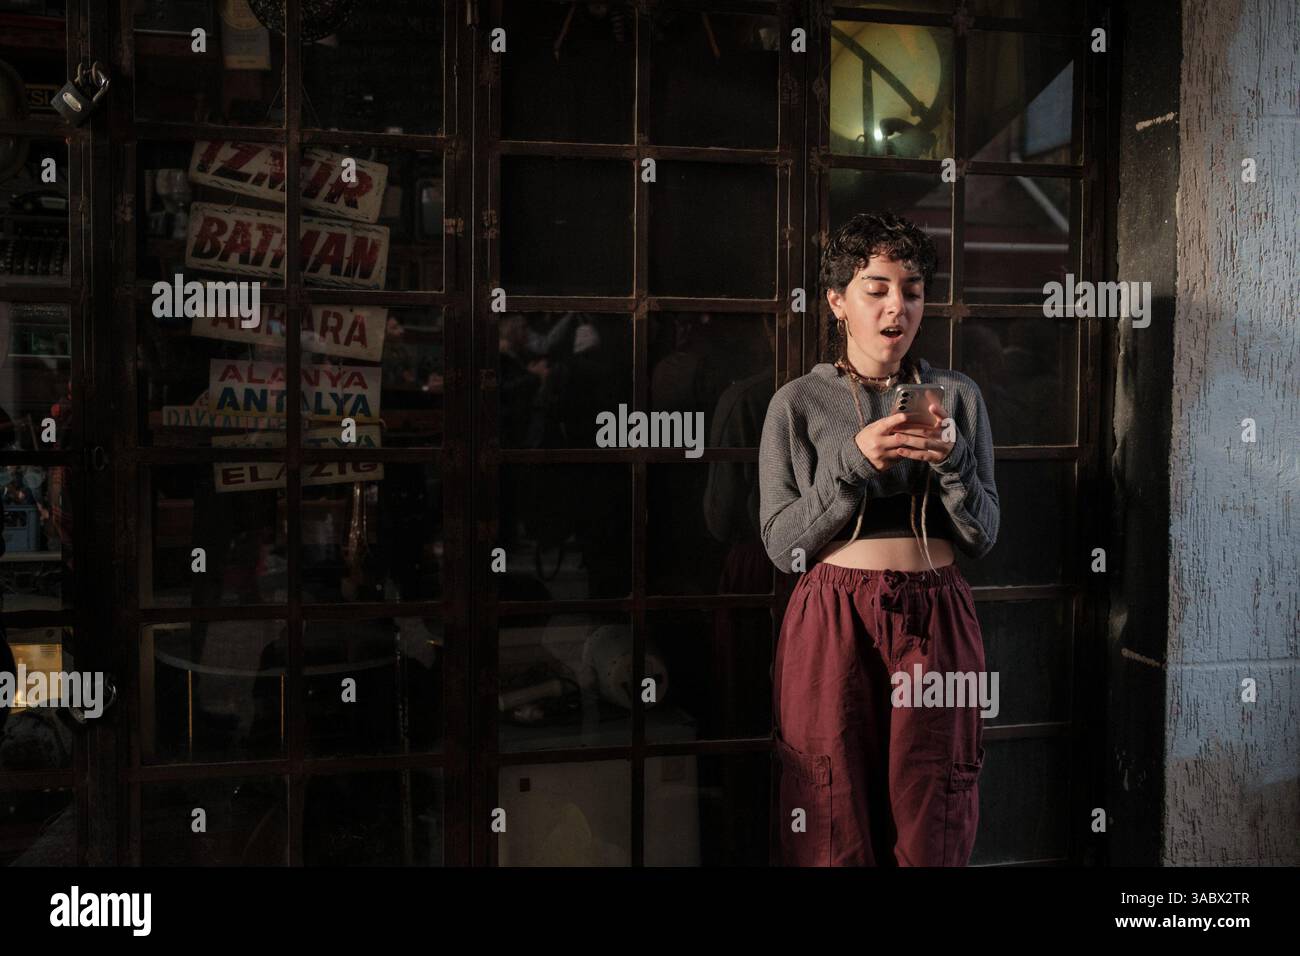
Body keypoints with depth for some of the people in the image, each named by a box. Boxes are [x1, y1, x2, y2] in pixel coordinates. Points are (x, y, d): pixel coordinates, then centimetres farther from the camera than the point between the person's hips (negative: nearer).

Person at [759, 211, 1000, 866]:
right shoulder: (798, 403, 4)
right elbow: (782, 543, -3)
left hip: (934, 621, 2)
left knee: (931, 834, 5)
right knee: (833, 833, 3)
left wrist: (951, 456, -11)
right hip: (833, 622, -2)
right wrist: (855, 459, -14)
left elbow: (982, 537, 6)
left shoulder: (958, 395, 10)